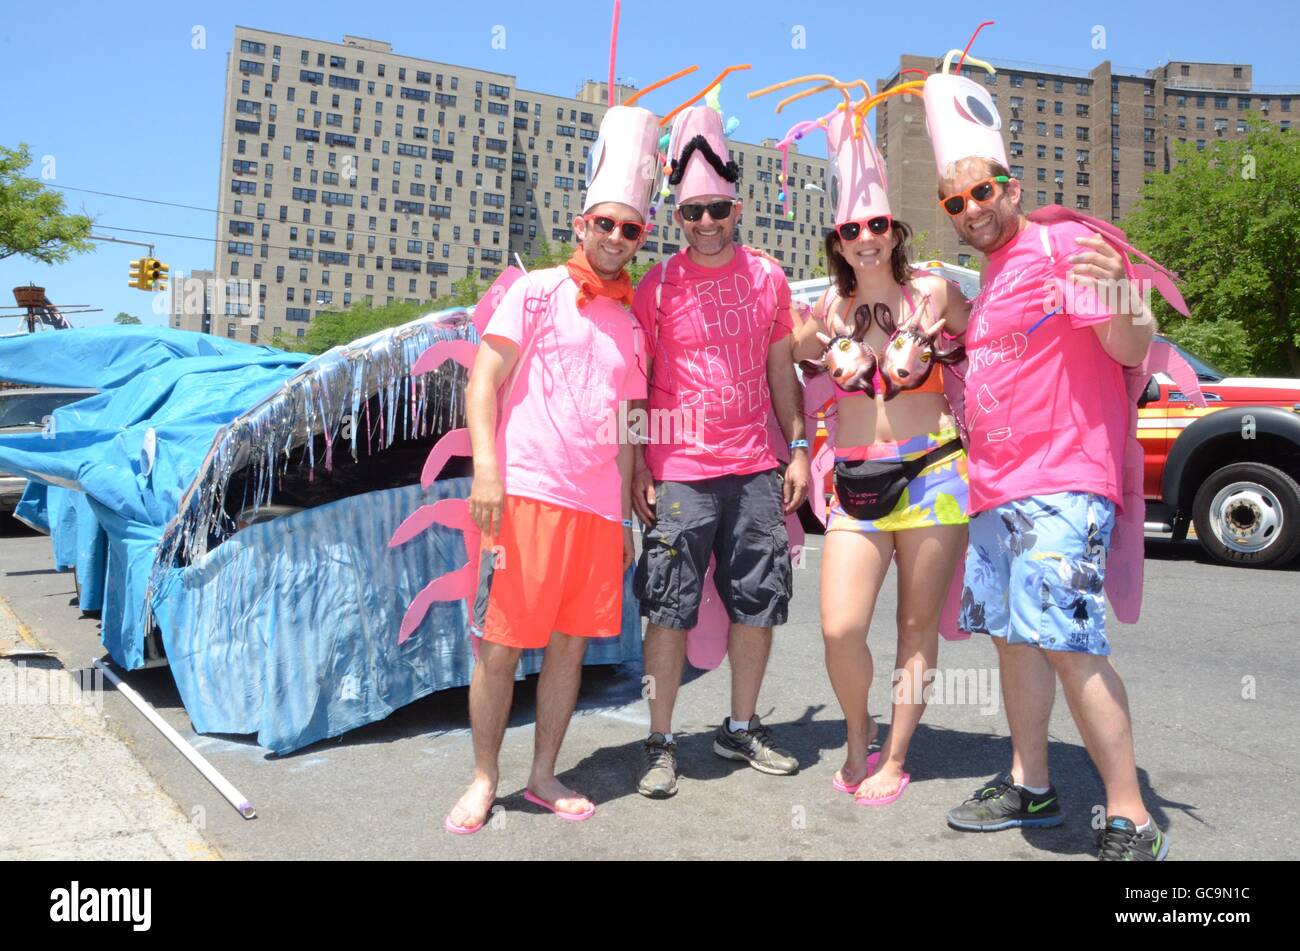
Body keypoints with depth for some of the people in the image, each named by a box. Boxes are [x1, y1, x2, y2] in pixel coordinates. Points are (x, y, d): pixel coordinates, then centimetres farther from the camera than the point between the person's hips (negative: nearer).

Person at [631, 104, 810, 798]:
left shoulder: (767, 278, 8)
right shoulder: (658, 285, -1)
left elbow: (780, 369, 14)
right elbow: (636, 382, 0)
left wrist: (798, 448, 9)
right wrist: (638, 468, -5)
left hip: (756, 471, 4)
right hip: (680, 473, -3)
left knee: (758, 603, 10)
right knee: (669, 609, 0)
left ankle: (742, 728, 27)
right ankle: (660, 742, 14)